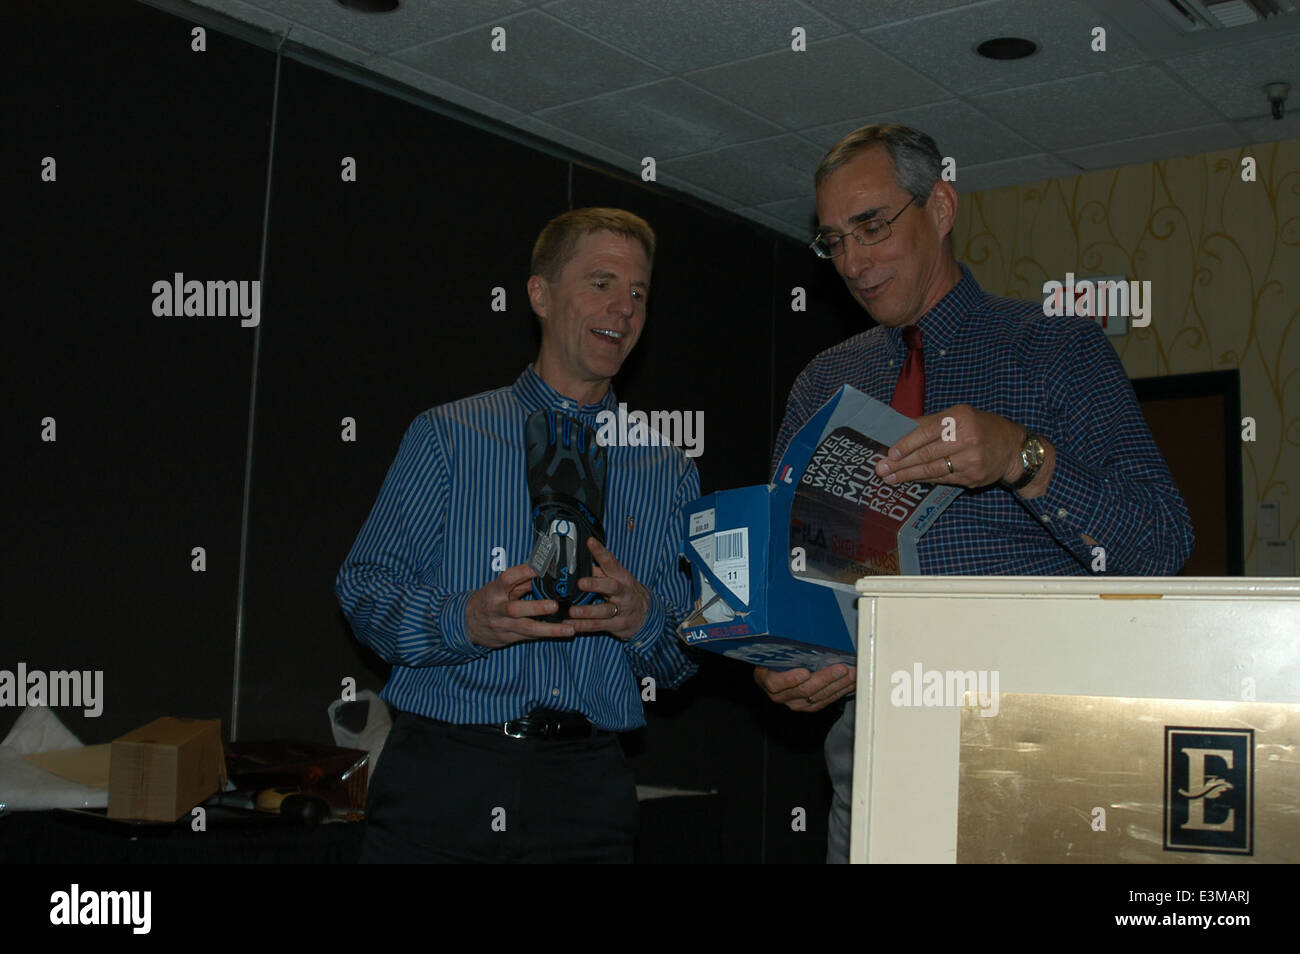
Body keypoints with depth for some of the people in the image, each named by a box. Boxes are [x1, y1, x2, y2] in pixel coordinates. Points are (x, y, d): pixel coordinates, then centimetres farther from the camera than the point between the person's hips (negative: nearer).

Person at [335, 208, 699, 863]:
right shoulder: (447, 436, 7)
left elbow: (681, 663, 10)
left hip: (586, 786, 2)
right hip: (440, 776, -1)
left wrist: (642, 619, -12)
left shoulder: (668, 473, 12)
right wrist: (464, 621, -19)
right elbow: (363, 592, -1)